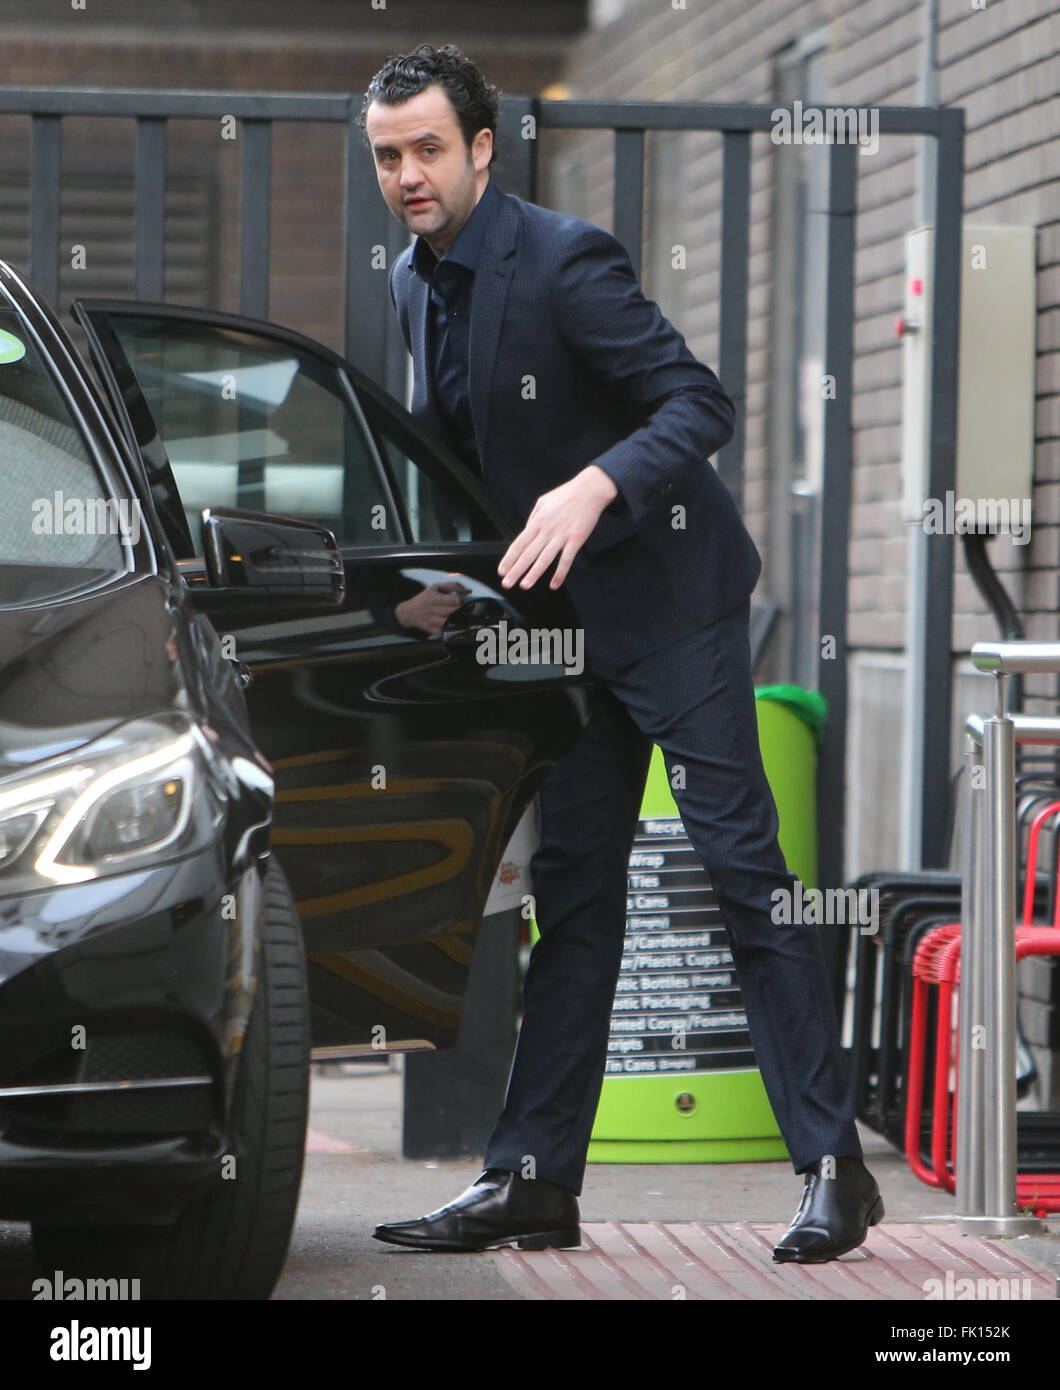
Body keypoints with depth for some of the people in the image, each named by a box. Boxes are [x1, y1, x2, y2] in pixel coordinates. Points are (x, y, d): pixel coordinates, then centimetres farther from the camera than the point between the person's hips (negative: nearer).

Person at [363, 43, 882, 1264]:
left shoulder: (563, 260, -18)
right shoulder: (414, 282, 7)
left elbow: (701, 403, -22)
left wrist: (593, 488, -36)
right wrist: (446, 578, 11)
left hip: (668, 599, -8)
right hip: (562, 617, 8)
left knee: (742, 865, -9)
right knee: (572, 891, 9)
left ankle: (833, 1168, -7)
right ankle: (533, 1178, 11)